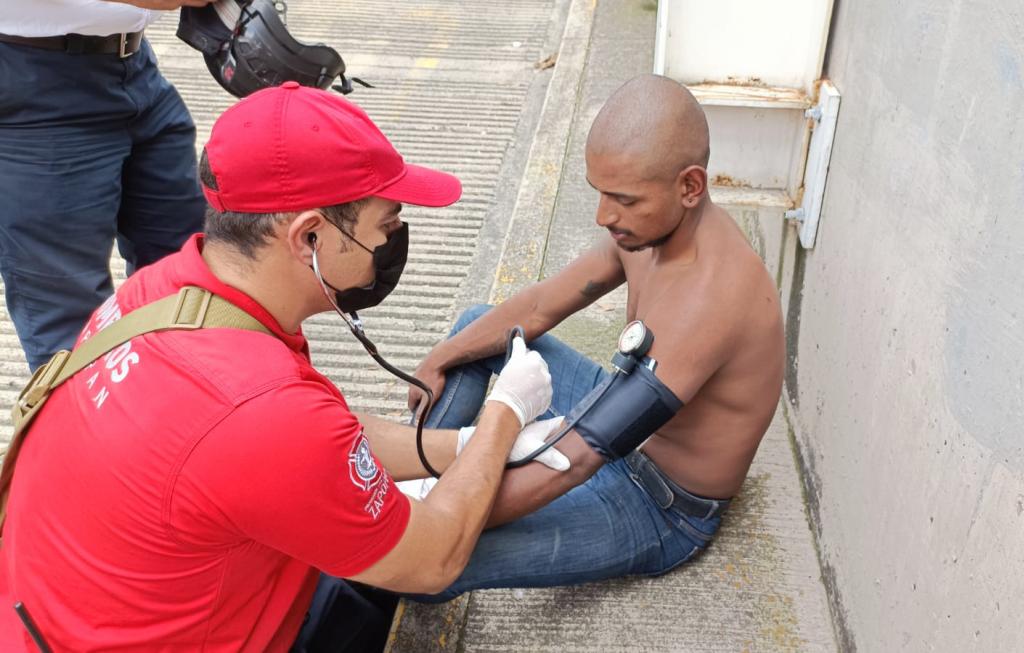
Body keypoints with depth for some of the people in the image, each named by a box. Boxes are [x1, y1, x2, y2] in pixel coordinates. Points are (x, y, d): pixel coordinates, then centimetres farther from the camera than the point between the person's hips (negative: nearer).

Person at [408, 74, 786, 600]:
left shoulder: (708, 297, -37)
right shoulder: (650, 226, -9)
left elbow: (579, 459, -38)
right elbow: (537, 309, 2)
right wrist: (437, 361, -7)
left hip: (661, 510, -8)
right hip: (621, 424, 9)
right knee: (476, 325, 12)